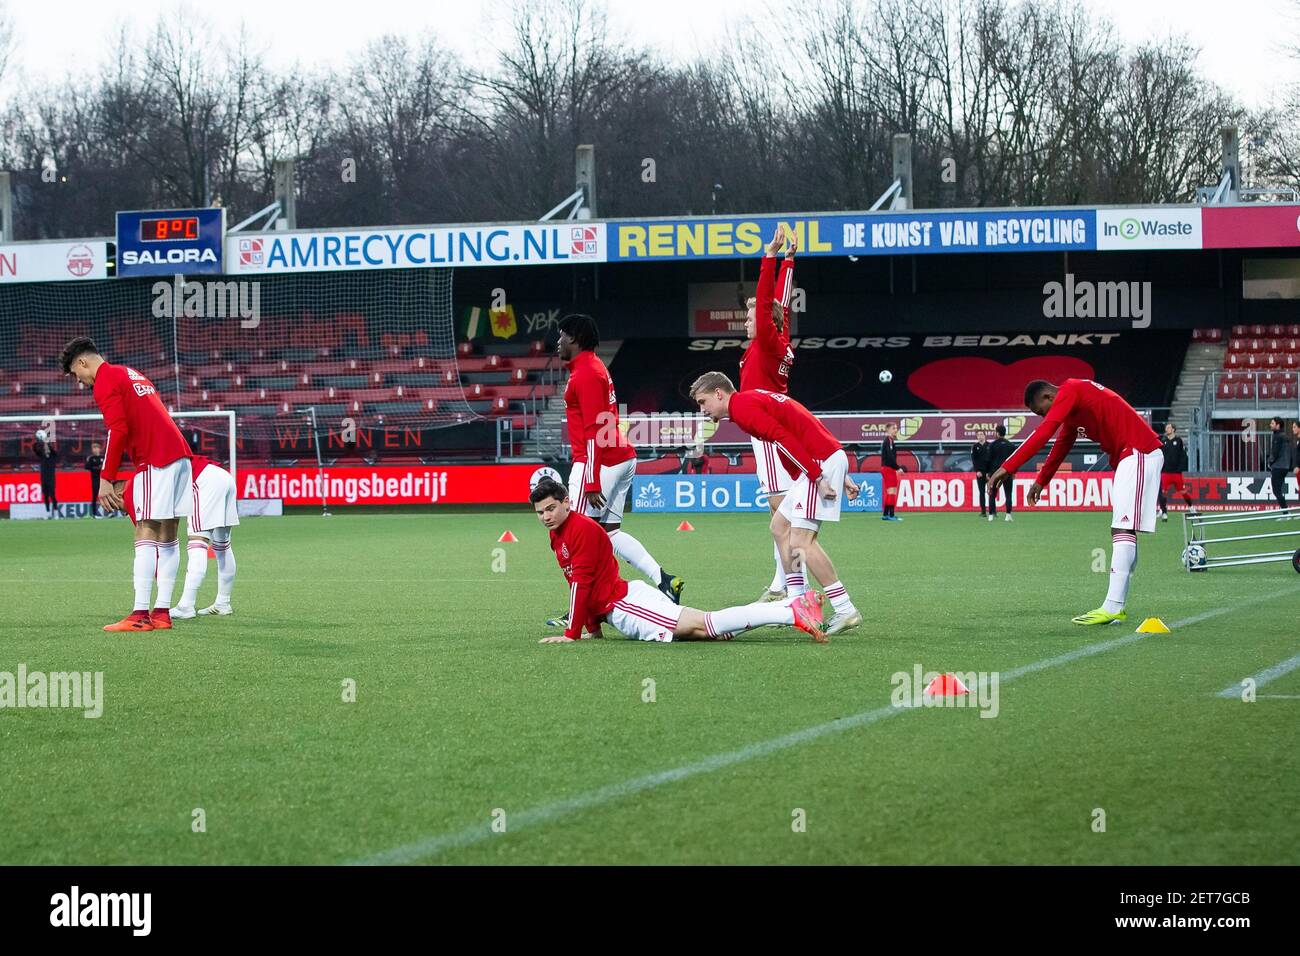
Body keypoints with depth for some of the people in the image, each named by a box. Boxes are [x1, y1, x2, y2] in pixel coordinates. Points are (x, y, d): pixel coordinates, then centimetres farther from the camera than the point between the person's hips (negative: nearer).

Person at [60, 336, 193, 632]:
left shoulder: (104, 382, -3)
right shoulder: (131, 374, 25)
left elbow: (118, 431, -14)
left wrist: (106, 479, -9)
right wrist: (124, 478, 23)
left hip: (155, 462, -9)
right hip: (179, 453, 9)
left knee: (146, 536, -11)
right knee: (167, 538, 8)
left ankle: (140, 615, -15)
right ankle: (163, 612, 9)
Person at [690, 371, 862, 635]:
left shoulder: (742, 407, -7)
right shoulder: (755, 399, 23)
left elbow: (785, 439, -19)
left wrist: (817, 477, -21)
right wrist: (841, 477, 20)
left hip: (820, 463, -11)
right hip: (831, 458, 11)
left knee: (801, 540, -14)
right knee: (780, 527, 16)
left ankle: (846, 611, -15)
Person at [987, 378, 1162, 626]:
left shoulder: (1070, 391, -10)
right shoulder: (1073, 405, 21)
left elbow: (1043, 432, -19)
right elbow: (1061, 445, 33)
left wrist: (1007, 468, -20)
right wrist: (1041, 481, 40)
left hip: (1139, 454, -11)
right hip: (1130, 457, 11)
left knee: (1123, 531, -16)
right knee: (1121, 531, 9)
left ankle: (1113, 607, -22)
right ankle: (1118, 607, 7)